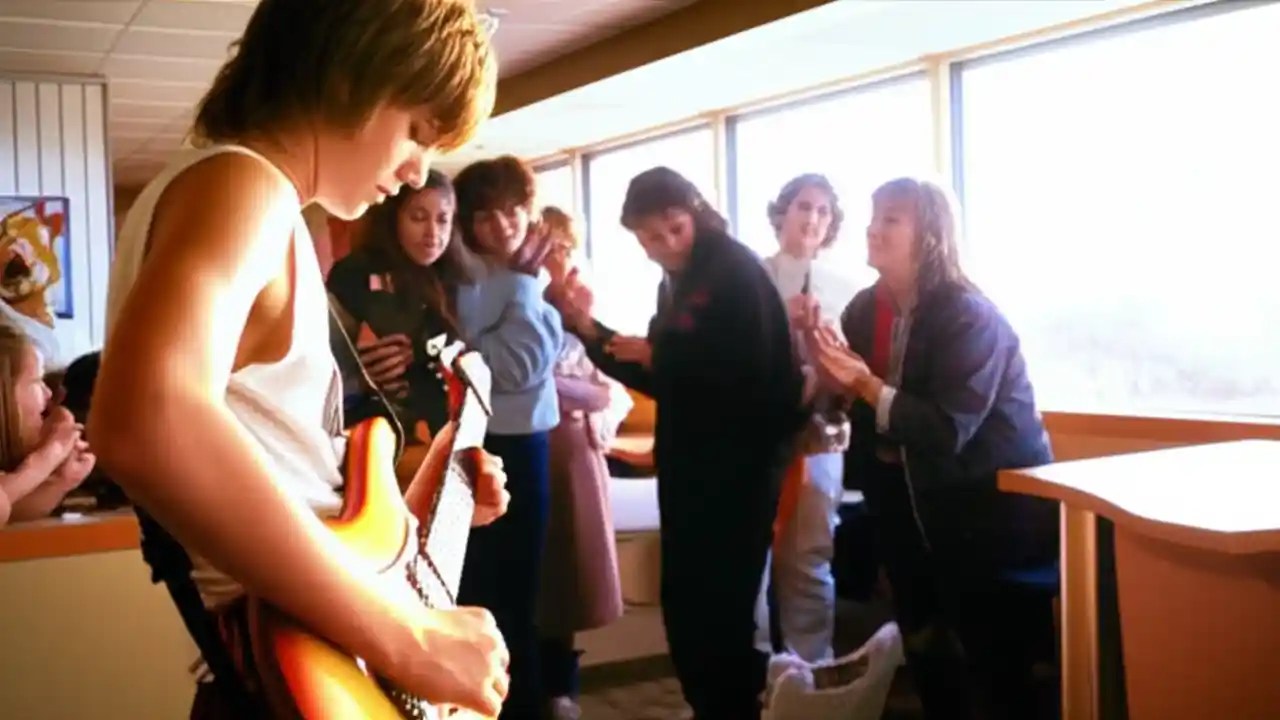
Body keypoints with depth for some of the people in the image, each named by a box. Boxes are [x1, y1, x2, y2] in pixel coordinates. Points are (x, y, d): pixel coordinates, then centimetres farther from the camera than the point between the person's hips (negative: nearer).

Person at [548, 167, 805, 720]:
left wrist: (655, 355, -15)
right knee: (685, 604, 12)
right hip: (690, 466, 8)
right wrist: (589, 331, 5)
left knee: (722, 607, -4)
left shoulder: (736, 271, -11)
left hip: (738, 467, -8)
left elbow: (748, 372, -24)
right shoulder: (676, 283, 13)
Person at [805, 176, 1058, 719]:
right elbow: (845, 402, 1)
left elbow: (950, 431, -27)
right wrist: (830, 372, -19)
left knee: (990, 651, -4)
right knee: (921, 637, 14)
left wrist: (867, 385, -31)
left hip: (991, 500, -7)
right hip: (913, 497, 7)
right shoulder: (865, 310, 0)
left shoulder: (969, 316, -20)